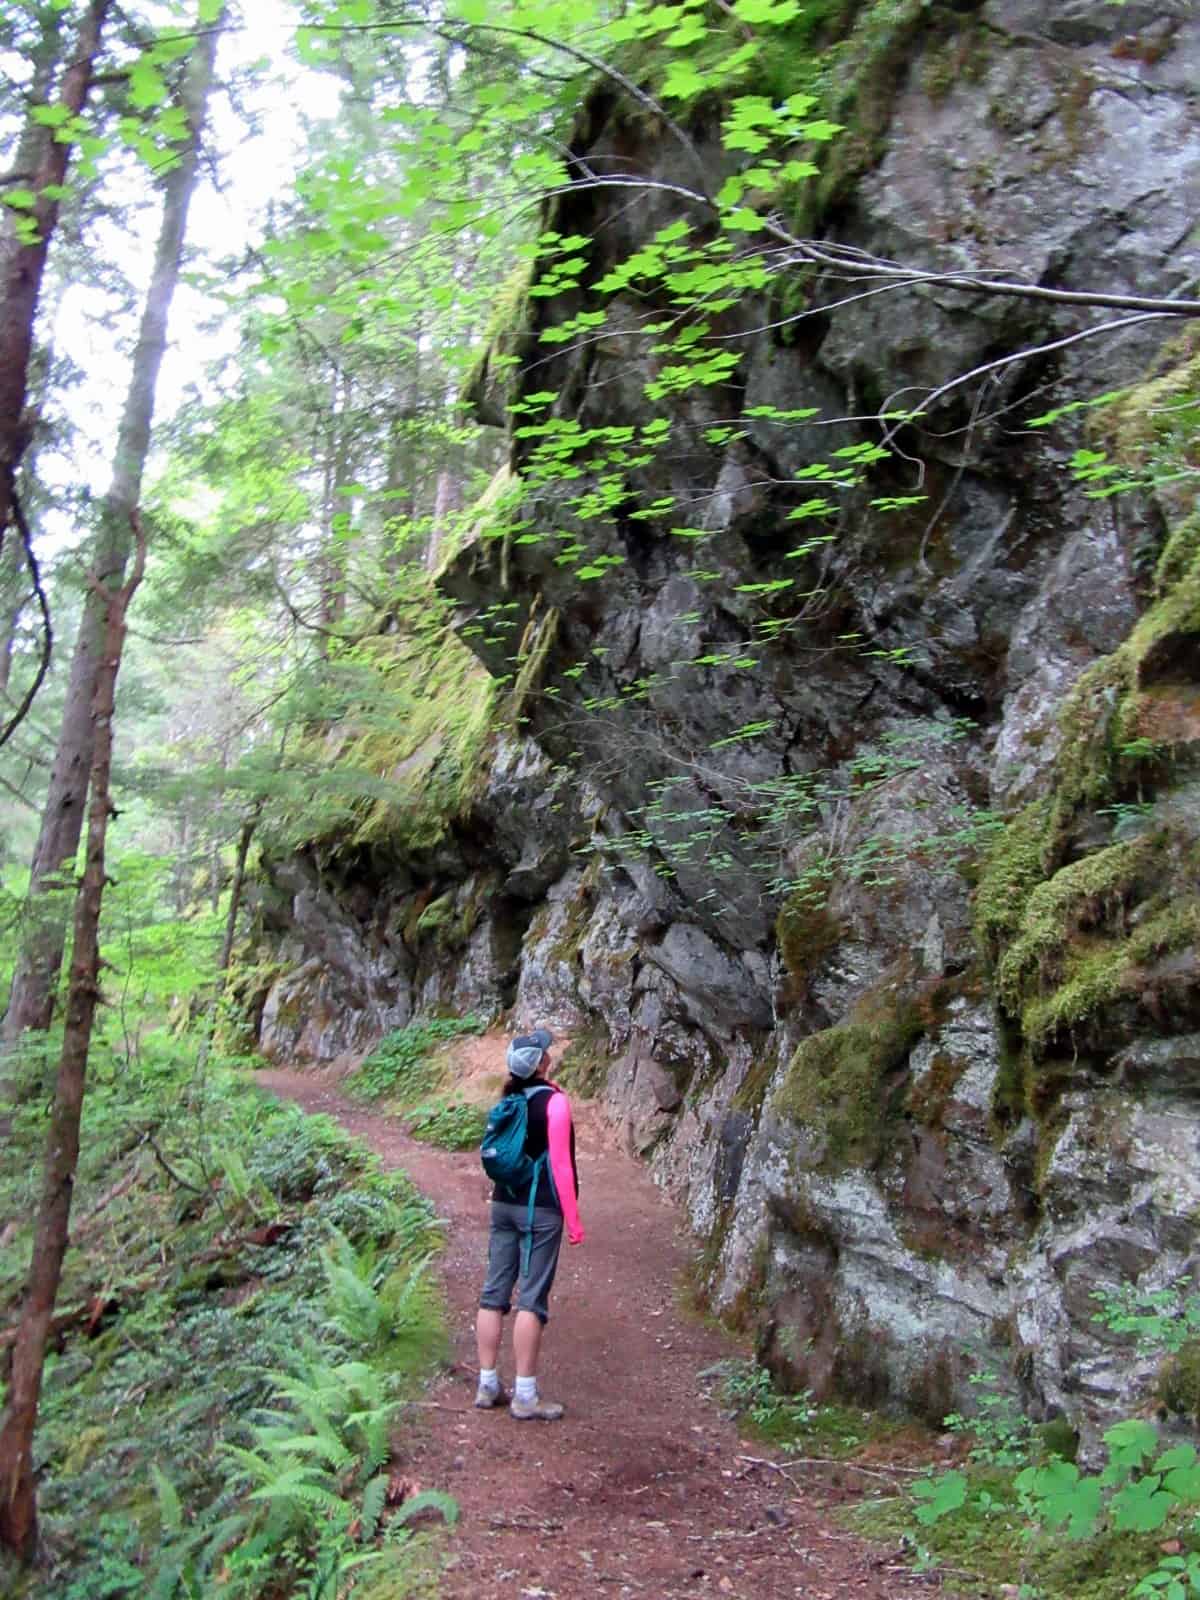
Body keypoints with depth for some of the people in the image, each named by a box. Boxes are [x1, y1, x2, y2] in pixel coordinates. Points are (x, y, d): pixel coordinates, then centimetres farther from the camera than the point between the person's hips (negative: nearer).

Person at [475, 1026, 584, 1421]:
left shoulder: (509, 1100, 7)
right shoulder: (553, 1100, -12)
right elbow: (560, 1164, -13)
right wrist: (573, 1219, -10)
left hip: (503, 1203, 7)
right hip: (540, 1209, -7)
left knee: (494, 1292, 9)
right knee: (531, 1298, -3)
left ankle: (488, 1386, 16)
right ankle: (525, 1396, 1)